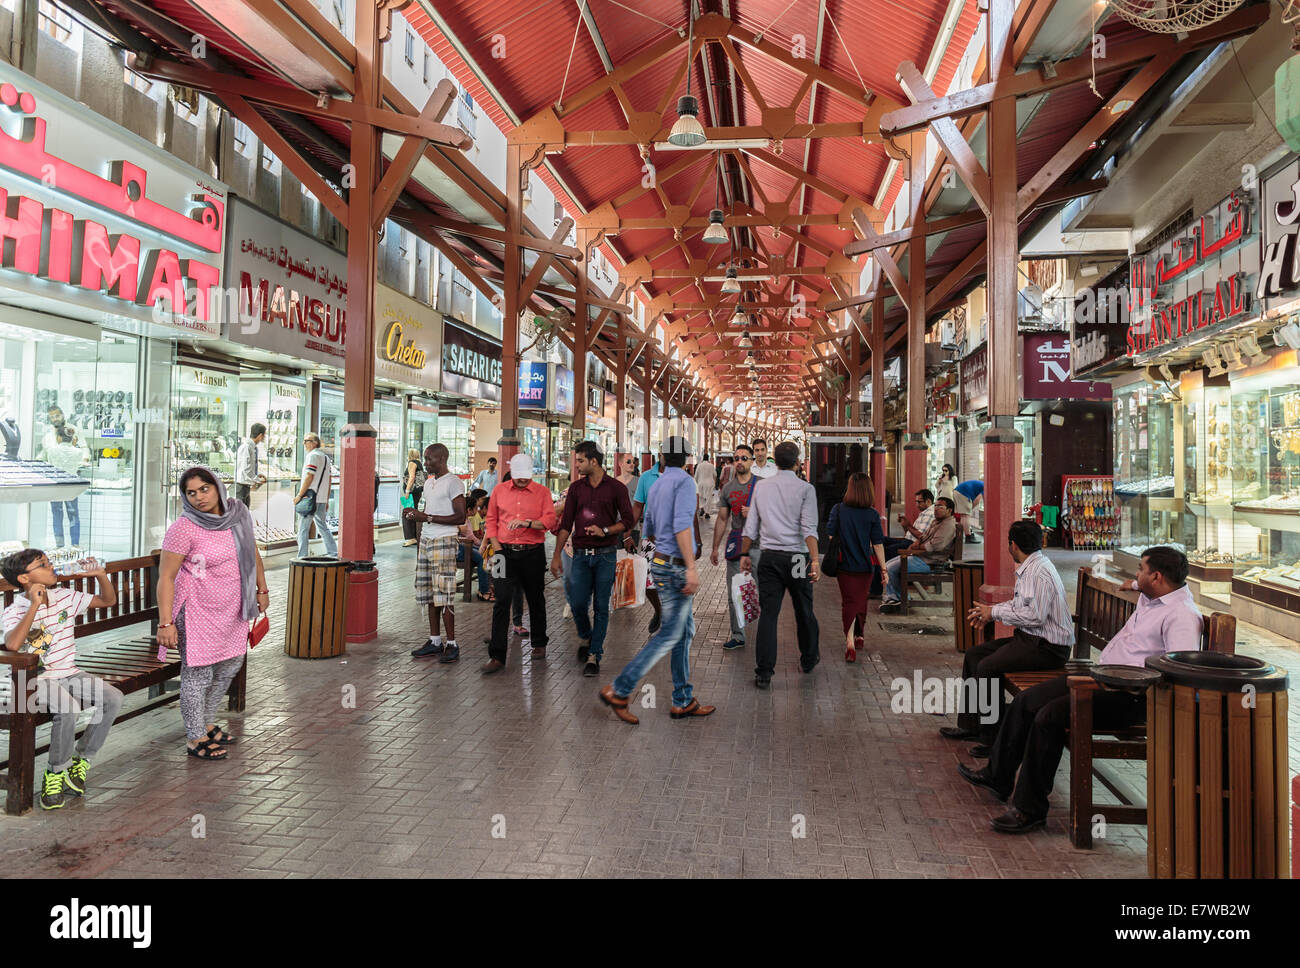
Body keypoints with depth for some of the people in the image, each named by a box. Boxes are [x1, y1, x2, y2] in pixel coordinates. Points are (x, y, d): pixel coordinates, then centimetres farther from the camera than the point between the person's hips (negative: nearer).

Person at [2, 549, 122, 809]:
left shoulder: (65, 597, 5)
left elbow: (108, 601, 15)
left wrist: (101, 575, -3)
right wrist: (35, 606, -28)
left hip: (68, 674, 6)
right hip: (36, 680, -6)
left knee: (113, 698, -17)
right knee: (68, 708, -34)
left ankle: (81, 760, -3)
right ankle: (56, 771, -11)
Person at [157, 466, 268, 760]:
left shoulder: (238, 514, -1)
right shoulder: (183, 529, -19)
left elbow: (252, 552, 15)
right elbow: (166, 577, -18)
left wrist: (262, 589, 17)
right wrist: (166, 623, -22)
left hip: (233, 609, 7)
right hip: (198, 612, -7)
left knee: (230, 666, 18)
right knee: (198, 673, 2)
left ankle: (206, 723, 38)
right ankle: (194, 739, 17)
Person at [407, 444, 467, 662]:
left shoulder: (453, 482, -10)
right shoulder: (428, 482, 18)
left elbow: (460, 517, -15)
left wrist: (428, 518, -17)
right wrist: (415, 514, 6)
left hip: (444, 542, -8)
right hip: (426, 541, 9)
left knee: (443, 595, -8)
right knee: (429, 594, 8)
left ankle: (452, 644, -2)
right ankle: (435, 641, 15)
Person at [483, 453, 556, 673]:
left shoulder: (542, 492, 1)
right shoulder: (500, 490, 7)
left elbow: (550, 521, -9)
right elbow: (491, 520, 11)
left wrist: (527, 523, -24)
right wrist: (496, 546, 0)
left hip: (533, 553, 0)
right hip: (506, 552, 1)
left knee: (535, 600, 12)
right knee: (501, 602, -7)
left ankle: (539, 644, 32)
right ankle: (497, 656, -7)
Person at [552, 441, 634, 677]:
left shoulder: (616, 488, -1)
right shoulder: (576, 488, 8)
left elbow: (627, 521, 0)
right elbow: (566, 523, 7)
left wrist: (604, 531, -15)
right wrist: (556, 555, 3)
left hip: (605, 554, -2)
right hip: (581, 554, 3)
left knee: (601, 606, 1)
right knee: (577, 603, -1)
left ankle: (594, 655, 8)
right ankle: (586, 637, 29)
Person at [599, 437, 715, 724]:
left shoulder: (656, 486, 15)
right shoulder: (684, 481, -11)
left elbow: (650, 532, 22)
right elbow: (681, 525, -23)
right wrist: (691, 566, -26)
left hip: (661, 561, 9)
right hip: (676, 566, -9)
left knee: (685, 631, 12)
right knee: (670, 635, -5)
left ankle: (683, 701, 15)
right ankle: (619, 690, -4)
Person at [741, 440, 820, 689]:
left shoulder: (761, 487, 6)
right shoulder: (805, 488, -4)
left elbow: (750, 526, 9)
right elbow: (809, 528, -13)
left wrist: (744, 554, 18)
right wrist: (815, 560, -17)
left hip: (769, 557, 2)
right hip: (797, 557, -2)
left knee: (768, 613, 0)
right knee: (804, 611, 15)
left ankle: (764, 673, -4)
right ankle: (809, 659, 33)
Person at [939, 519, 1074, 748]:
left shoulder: (1040, 572, -20)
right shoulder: (1027, 568, 12)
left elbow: (1035, 615, -27)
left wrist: (996, 612, -15)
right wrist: (989, 611, 9)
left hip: (1047, 647, -11)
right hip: (1028, 638, 11)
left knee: (988, 667, -24)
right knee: (973, 654, 9)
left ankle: (992, 738, -13)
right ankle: (970, 724, 15)